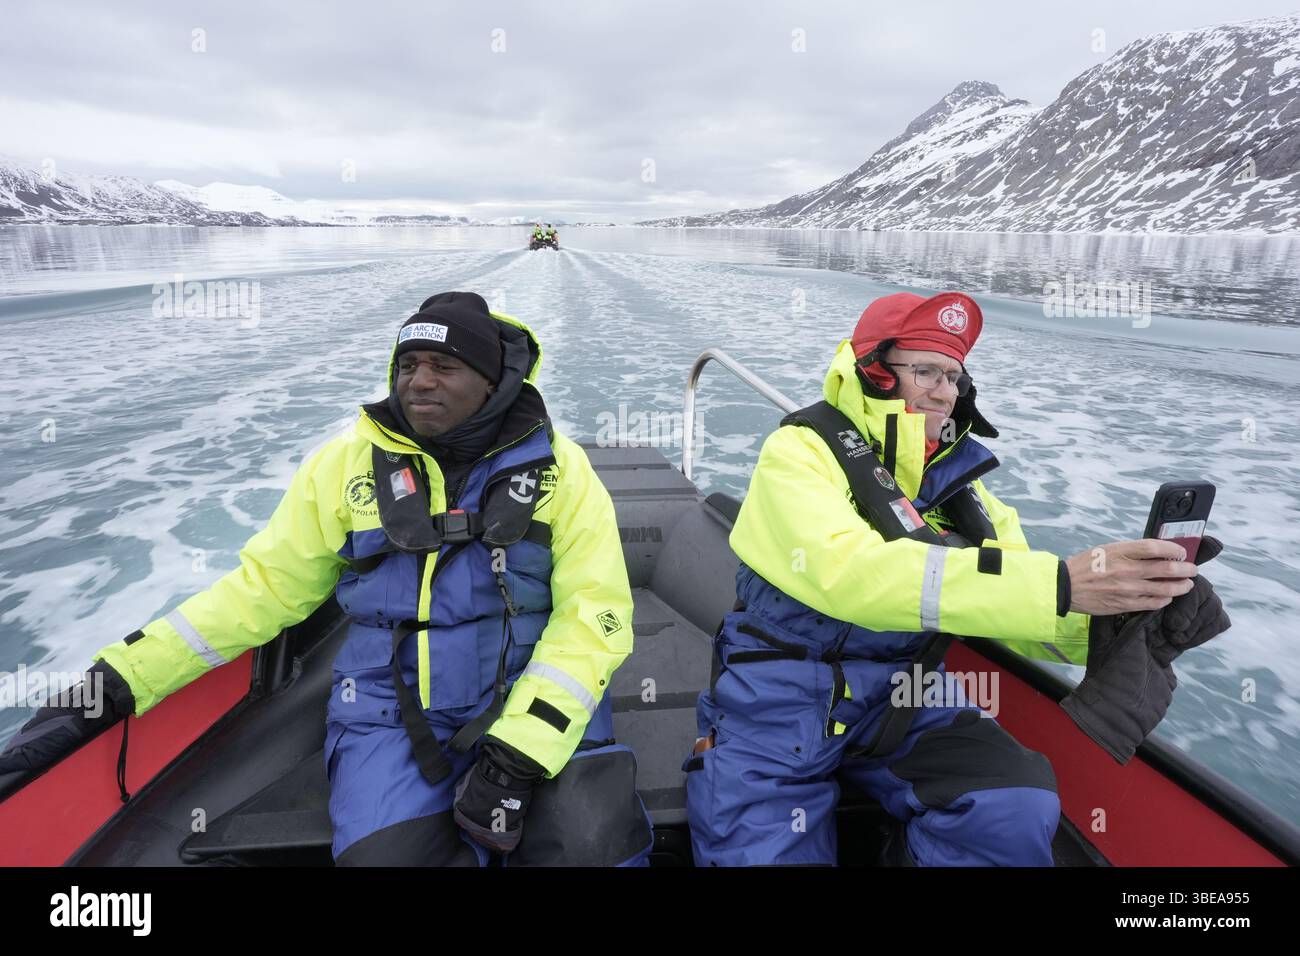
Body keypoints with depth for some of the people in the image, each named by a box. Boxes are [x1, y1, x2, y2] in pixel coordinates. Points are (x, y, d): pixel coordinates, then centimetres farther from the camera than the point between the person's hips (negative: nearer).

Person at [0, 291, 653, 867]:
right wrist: (116, 685, 1)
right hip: (391, 708, 2)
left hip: (533, 696, -1)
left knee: (592, 844, -24)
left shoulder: (557, 468, -3)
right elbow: (263, 586, 7)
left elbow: (593, 612, -7)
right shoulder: (349, 460, 2)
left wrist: (518, 752, -18)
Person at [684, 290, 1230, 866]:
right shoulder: (801, 451, -12)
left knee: (1019, 813, -18)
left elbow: (1010, 602, 1)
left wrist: (1118, 620, -22)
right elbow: (850, 571, -31)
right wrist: (1059, 584, -37)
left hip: (902, 696, 5)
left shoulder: (957, 474, 6)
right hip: (778, 704, -4)